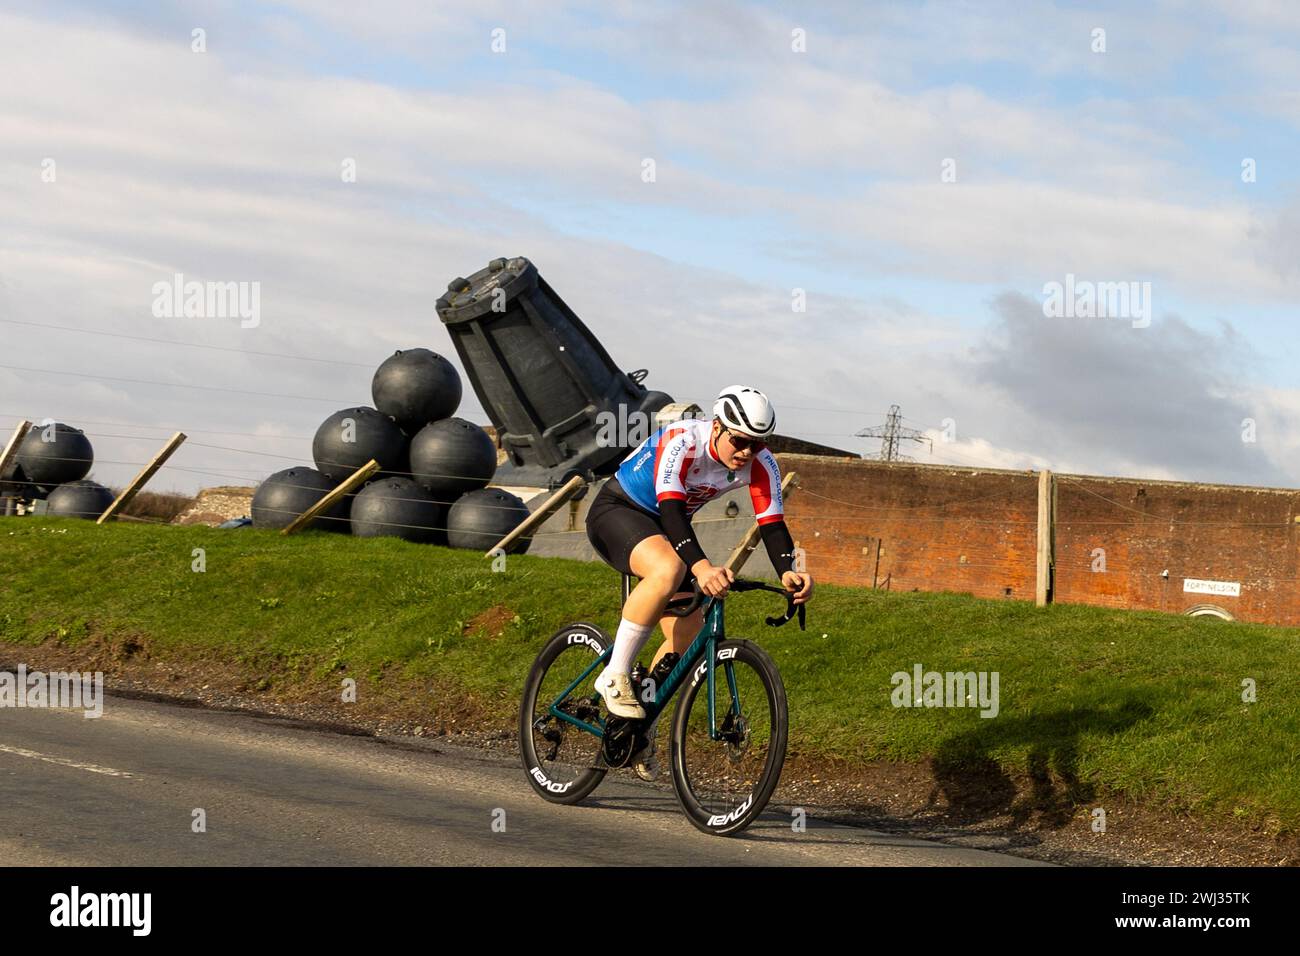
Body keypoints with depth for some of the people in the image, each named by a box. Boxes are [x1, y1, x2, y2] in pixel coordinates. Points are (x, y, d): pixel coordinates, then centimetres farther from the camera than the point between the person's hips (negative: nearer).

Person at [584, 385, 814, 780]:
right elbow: (671, 508, -42)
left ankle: (643, 731, 16)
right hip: (616, 511, -7)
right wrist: (702, 567, -57)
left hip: (664, 527, 7)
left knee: (690, 636, -3)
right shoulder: (682, 441, -32)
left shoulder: (760, 463, -15)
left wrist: (787, 572, -41)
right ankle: (615, 675, -27)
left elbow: (772, 523, -20)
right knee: (668, 569, -39)